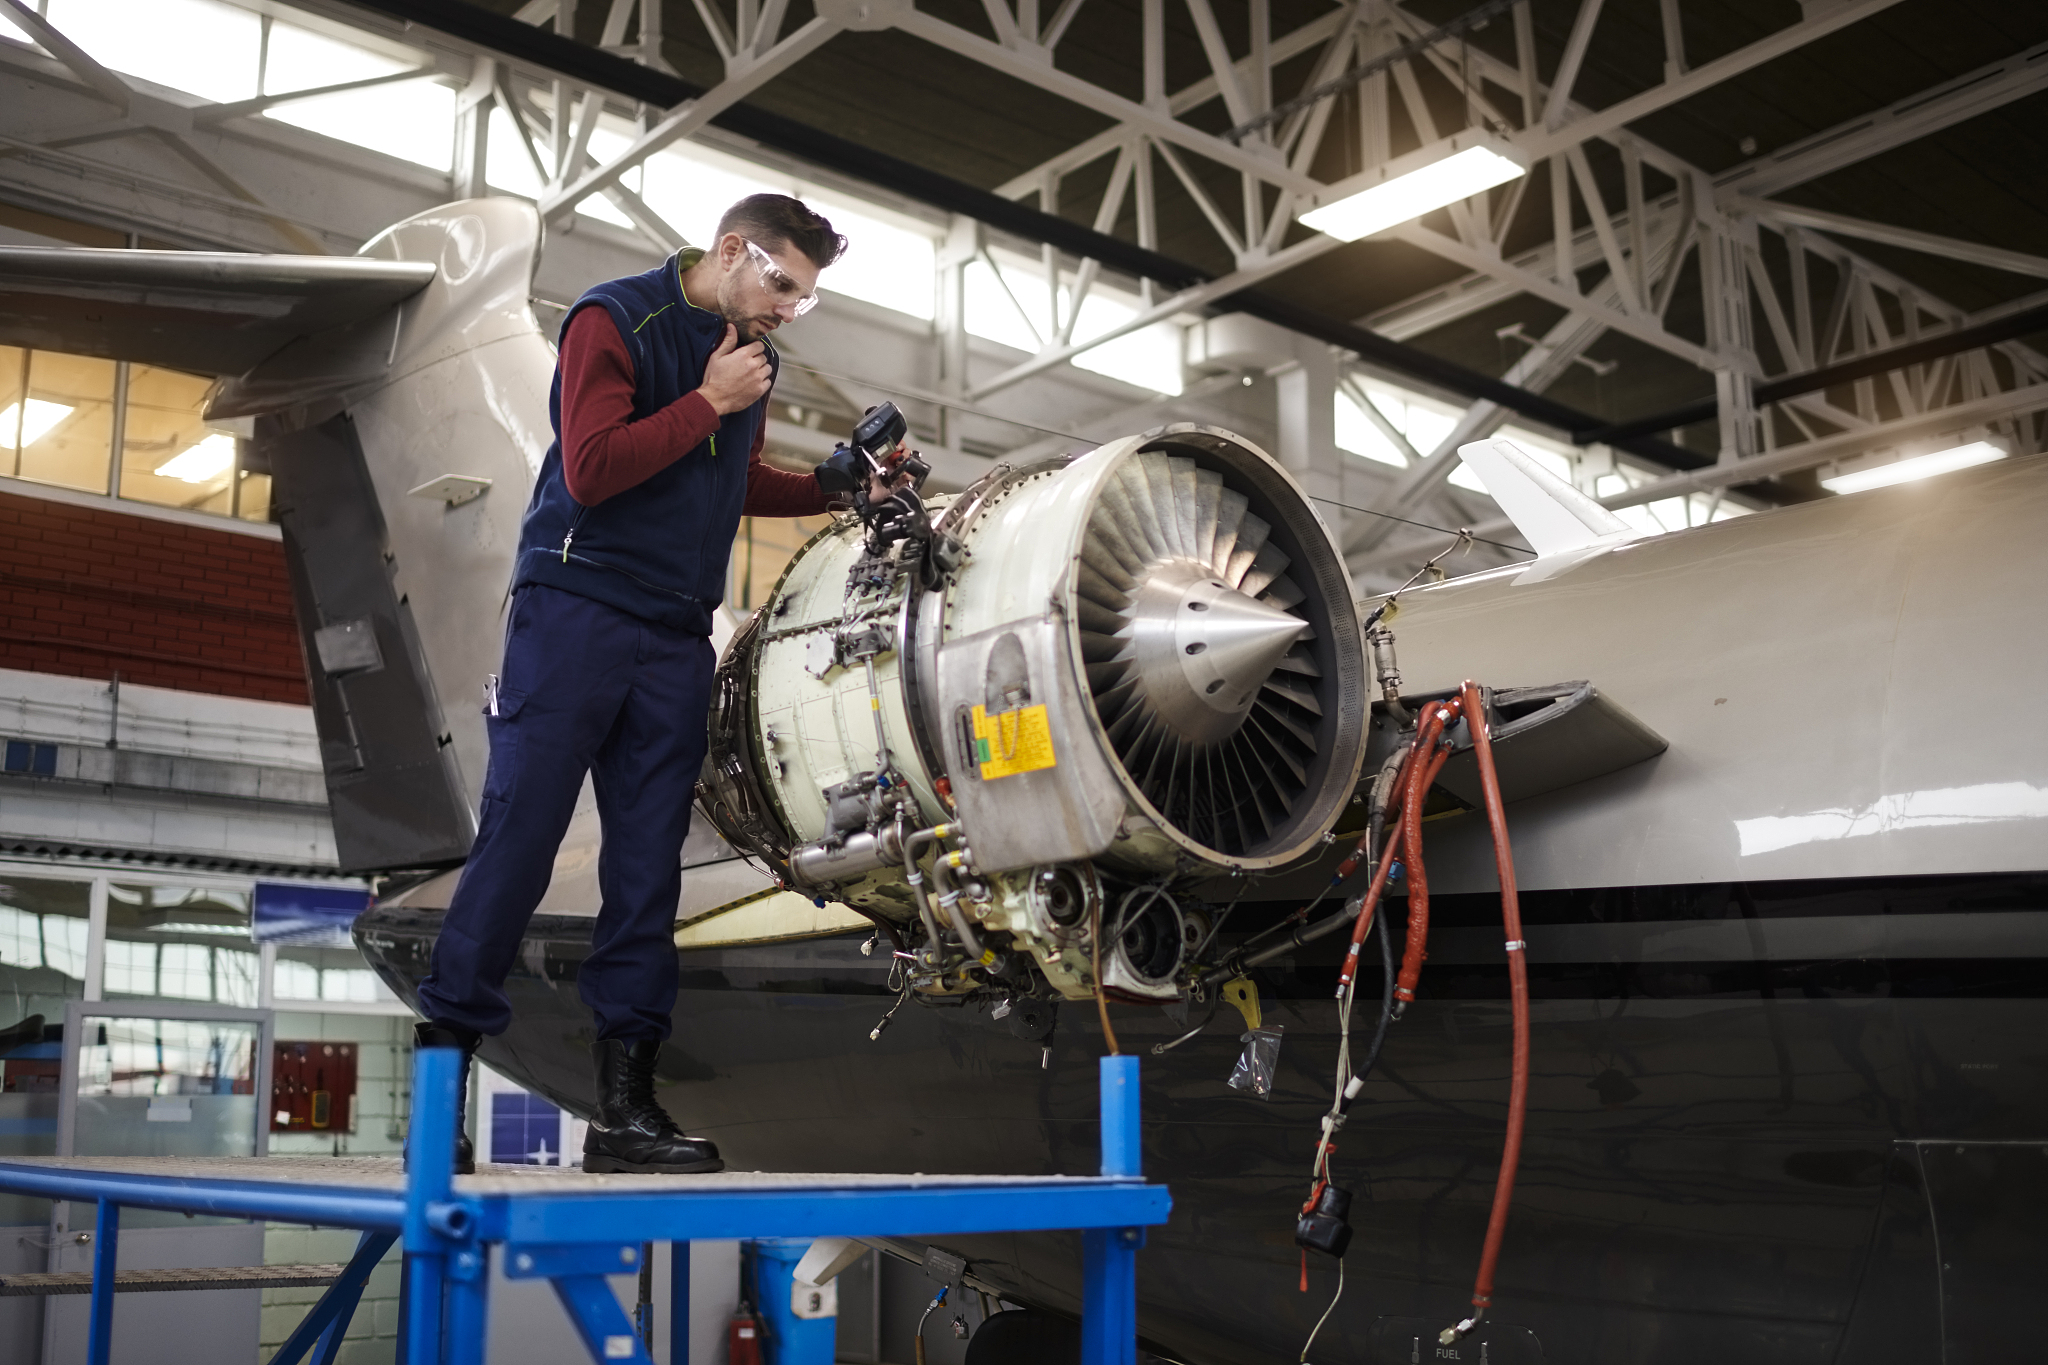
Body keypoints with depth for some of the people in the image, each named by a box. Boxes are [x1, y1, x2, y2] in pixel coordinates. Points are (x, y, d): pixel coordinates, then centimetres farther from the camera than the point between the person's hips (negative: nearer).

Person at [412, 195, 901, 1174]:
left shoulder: (751, 356, 17)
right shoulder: (614, 320, -5)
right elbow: (589, 470, -15)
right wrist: (708, 403, -11)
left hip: (677, 636, 7)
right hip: (576, 609, -6)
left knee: (649, 864, 4)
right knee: (517, 841, -7)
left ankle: (625, 1106, 8)